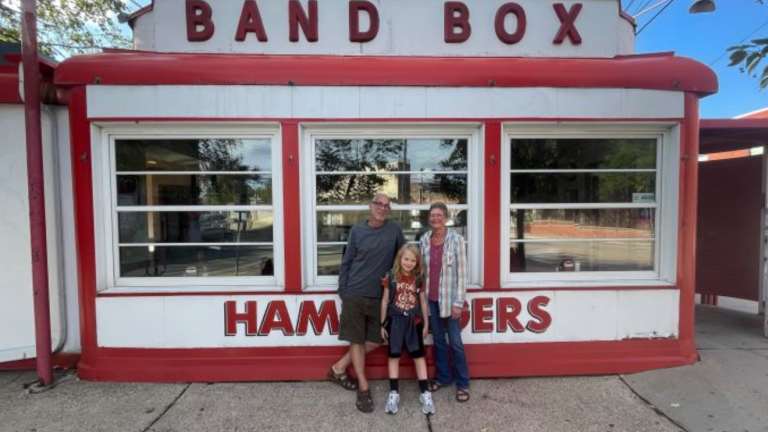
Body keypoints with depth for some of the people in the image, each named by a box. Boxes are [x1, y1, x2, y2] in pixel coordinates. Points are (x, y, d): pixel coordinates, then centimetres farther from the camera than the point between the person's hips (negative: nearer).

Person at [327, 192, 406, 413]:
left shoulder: (395, 230, 1)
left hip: (380, 296, 2)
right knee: (357, 340, 5)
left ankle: (339, 368, 29)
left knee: (375, 341, 8)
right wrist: (342, 290, -1)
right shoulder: (357, 230, 0)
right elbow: (346, 262, 3)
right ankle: (364, 388, 21)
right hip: (354, 294, -2)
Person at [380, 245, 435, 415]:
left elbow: (423, 301, 6)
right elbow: (385, 300, 0)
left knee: (419, 355, 7)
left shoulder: (418, 279, -1)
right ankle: (394, 393, 18)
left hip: (414, 321, 1)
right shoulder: (391, 277, -6)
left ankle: (425, 393, 17)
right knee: (394, 355, 7)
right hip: (395, 321, -1)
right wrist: (383, 324, 0)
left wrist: (426, 323, 7)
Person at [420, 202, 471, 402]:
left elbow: (462, 273, -9)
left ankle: (462, 383, 20)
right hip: (430, 299, 4)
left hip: (449, 298, -4)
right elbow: (421, 270, 9)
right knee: (438, 339, 16)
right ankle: (443, 376, 32)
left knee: (455, 342, 3)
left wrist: (458, 302, -12)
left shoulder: (456, 239, -9)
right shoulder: (423, 240, 2)